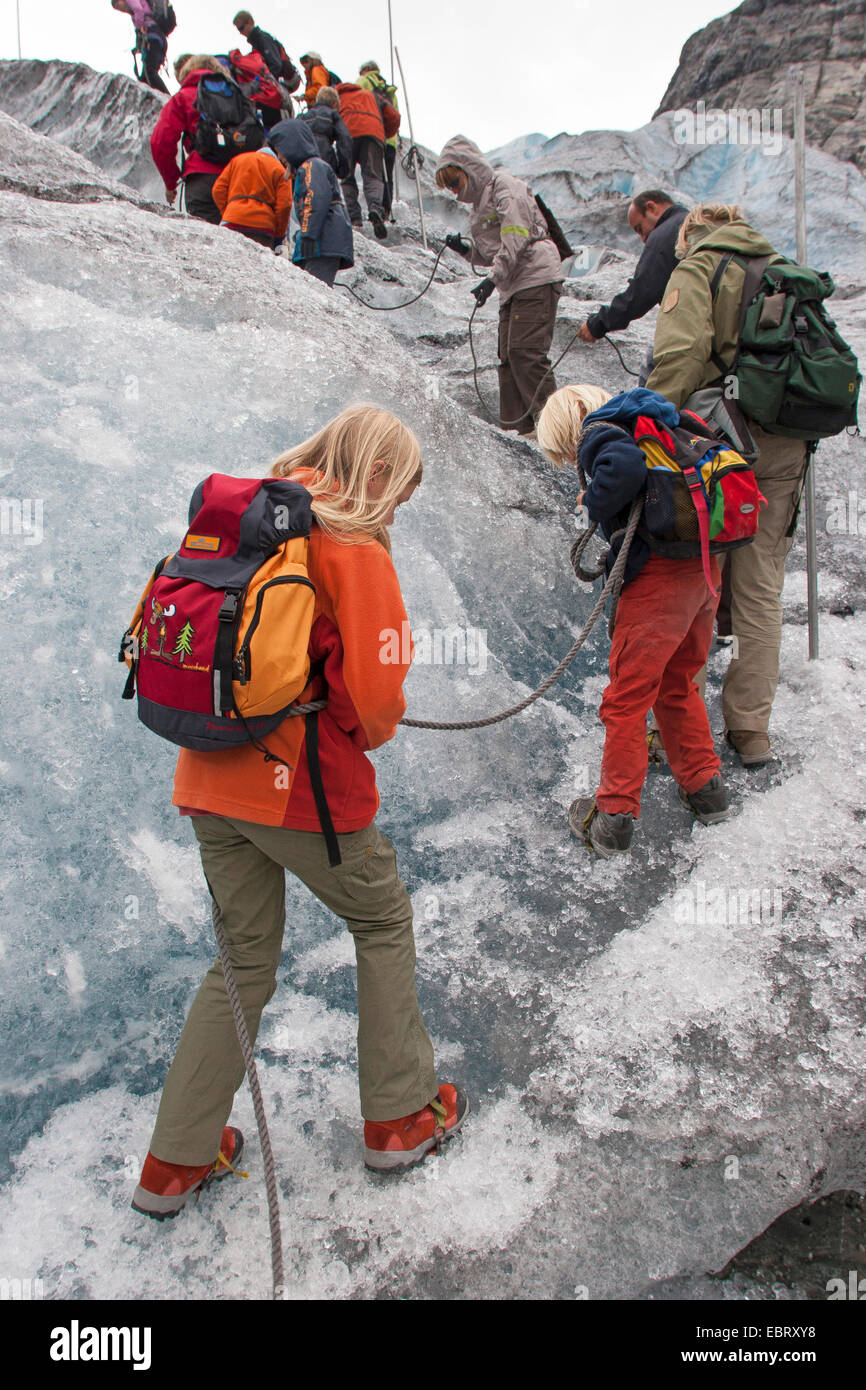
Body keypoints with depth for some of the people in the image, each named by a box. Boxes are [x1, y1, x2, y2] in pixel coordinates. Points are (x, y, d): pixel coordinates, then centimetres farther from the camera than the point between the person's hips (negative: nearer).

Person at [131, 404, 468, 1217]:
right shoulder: (355, 548, -11)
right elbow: (374, 689, -17)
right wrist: (374, 732, 5)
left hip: (212, 777, 7)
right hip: (302, 783, -7)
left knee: (244, 961, 20)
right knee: (383, 921, 18)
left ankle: (177, 1160, 27)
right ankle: (399, 1116, 29)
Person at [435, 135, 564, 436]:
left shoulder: (505, 187, -6)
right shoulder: (481, 202, 22)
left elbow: (516, 241, -17)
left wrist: (492, 279, -23)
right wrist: (466, 250, 7)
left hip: (536, 278, -10)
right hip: (513, 287, 10)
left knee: (526, 351, -16)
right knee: (508, 357, 4)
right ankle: (516, 427, 4)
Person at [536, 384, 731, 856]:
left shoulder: (598, 433, -4)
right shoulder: (653, 424, 21)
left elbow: (625, 465, -28)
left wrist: (595, 502, -10)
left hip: (658, 577, -8)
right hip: (705, 568, 8)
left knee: (626, 699, 4)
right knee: (677, 687, 25)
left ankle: (613, 817, 12)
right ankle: (704, 787, 34)